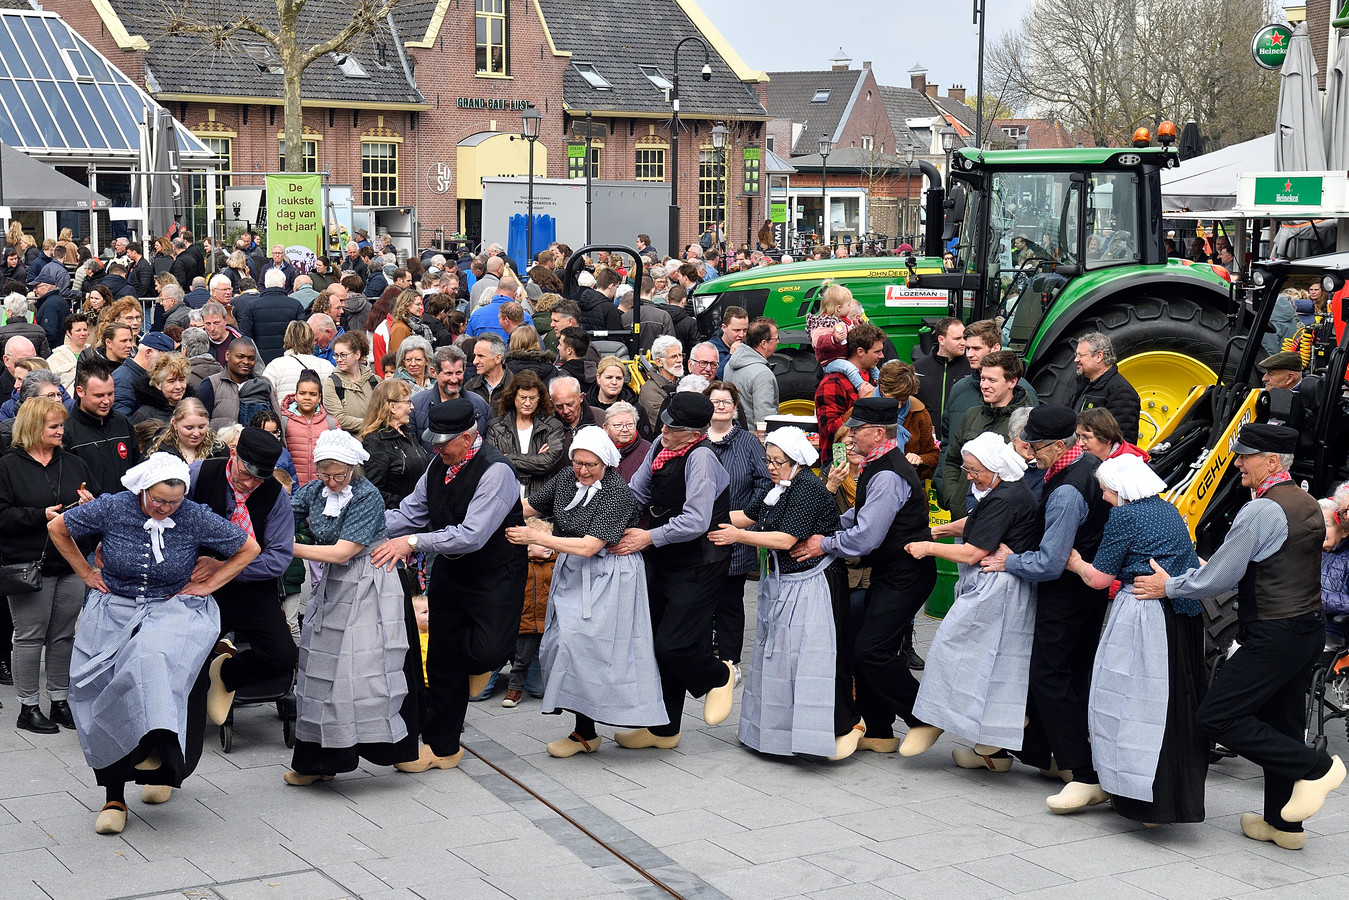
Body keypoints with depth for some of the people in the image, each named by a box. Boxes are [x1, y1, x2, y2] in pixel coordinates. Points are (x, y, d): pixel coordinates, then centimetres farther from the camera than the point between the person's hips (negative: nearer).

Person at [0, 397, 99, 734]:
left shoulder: (73, 463, 12)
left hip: (72, 564, 5)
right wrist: (43, 515, -19)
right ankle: (28, 707, 10)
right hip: (29, 565, -5)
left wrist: (91, 504, -5)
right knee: (30, 637, 1)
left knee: (65, 636, 10)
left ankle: (61, 701, 21)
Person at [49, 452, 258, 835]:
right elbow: (57, 528, 8)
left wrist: (210, 583, 0)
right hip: (113, 611, 2)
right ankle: (114, 797, 7)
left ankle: (155, 745, -35)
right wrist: (87, 573, 7)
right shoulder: (112, 508, -9)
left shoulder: (196, 518, -10)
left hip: (173, 610, -2)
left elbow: (248, 547, 4)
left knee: (153, 658, -37)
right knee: (100, 695, -4)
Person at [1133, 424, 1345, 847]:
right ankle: (1283, 822, 22)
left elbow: (1221, 576, -15)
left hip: (1273, 634, -10)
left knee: (1217, 718, -7)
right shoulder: (1308, 506, 13)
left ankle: (1314, 765, -6)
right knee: (1280, 722, 16)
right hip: (1308, 628, 10)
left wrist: (1169, 585, -1)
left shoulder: (1262, 511, -16)